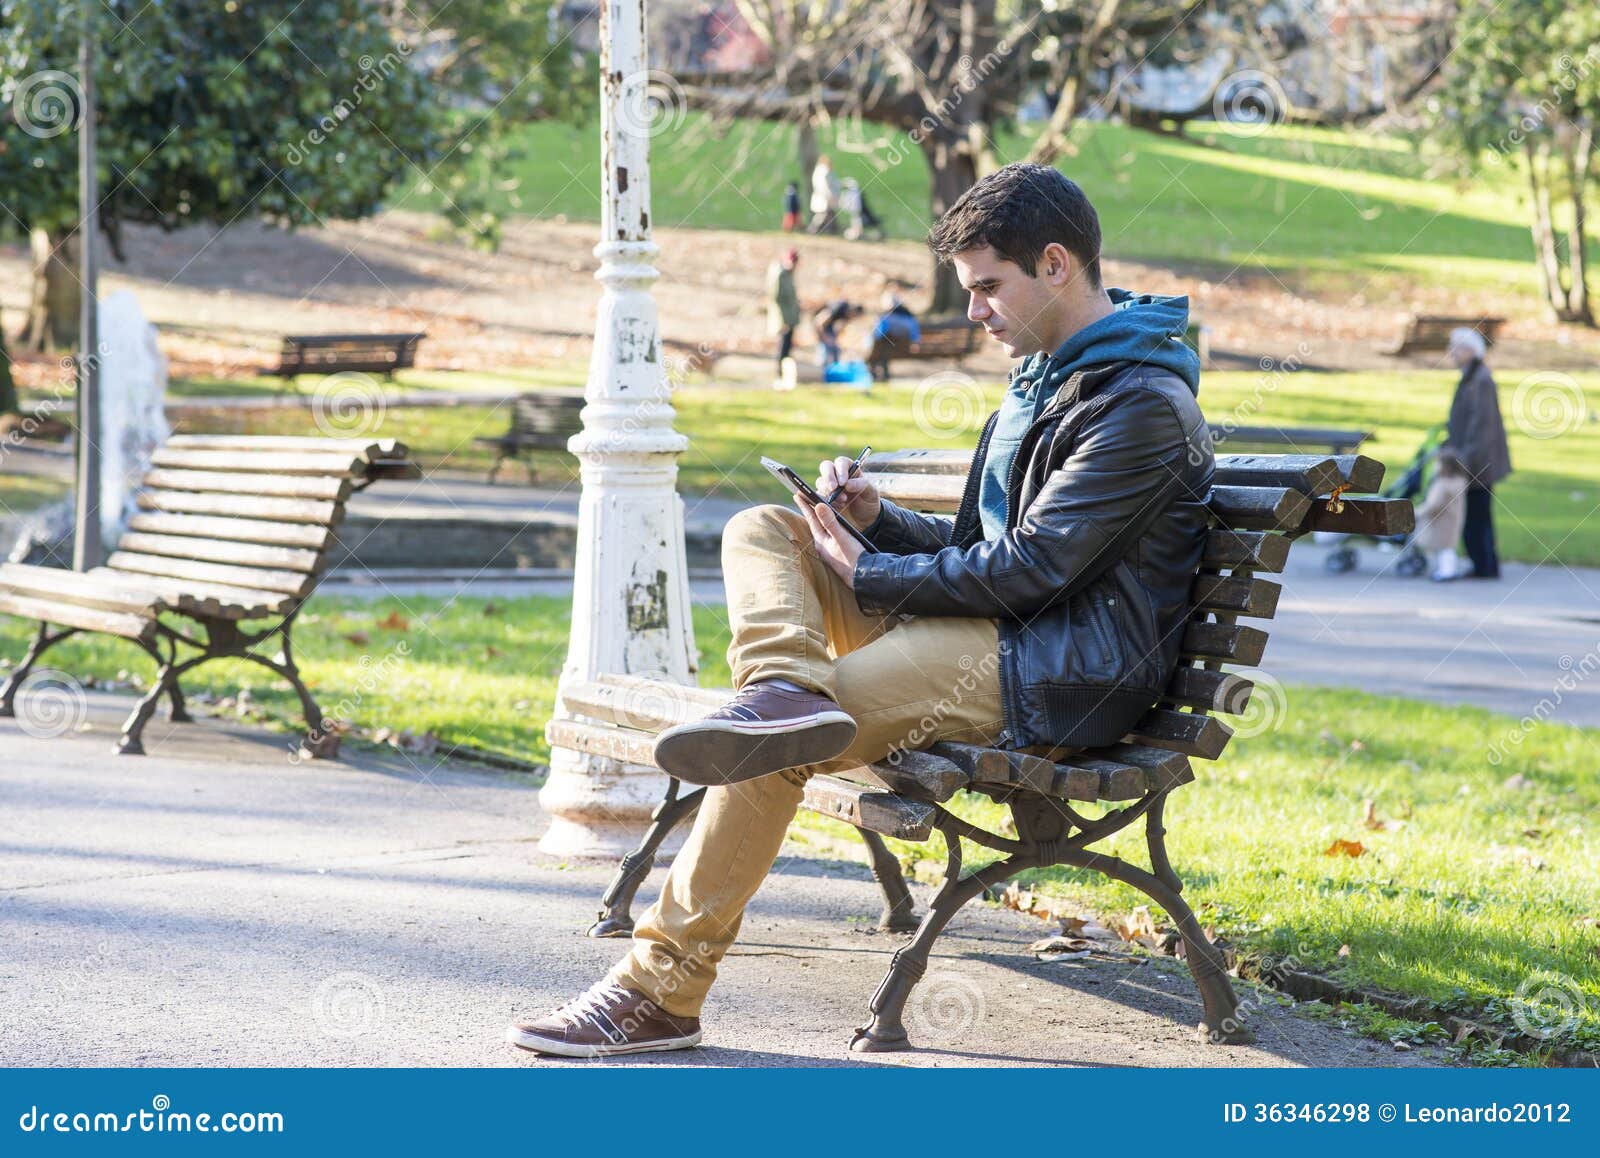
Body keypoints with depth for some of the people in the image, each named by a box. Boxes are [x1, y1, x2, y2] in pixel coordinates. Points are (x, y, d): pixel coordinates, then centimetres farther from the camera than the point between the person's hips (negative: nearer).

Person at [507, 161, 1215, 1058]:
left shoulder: (1145, 404, -12)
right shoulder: (1049, 375, 21)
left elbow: (1030, 567, -18)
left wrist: (867, 578, -10)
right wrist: (881, 518, 7)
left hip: (1057, 679, -10)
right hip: (987, 628, 10)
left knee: (770, 751, -23)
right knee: (761, 530, 1)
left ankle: (661, 990, -19)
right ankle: (789, 687, -33)